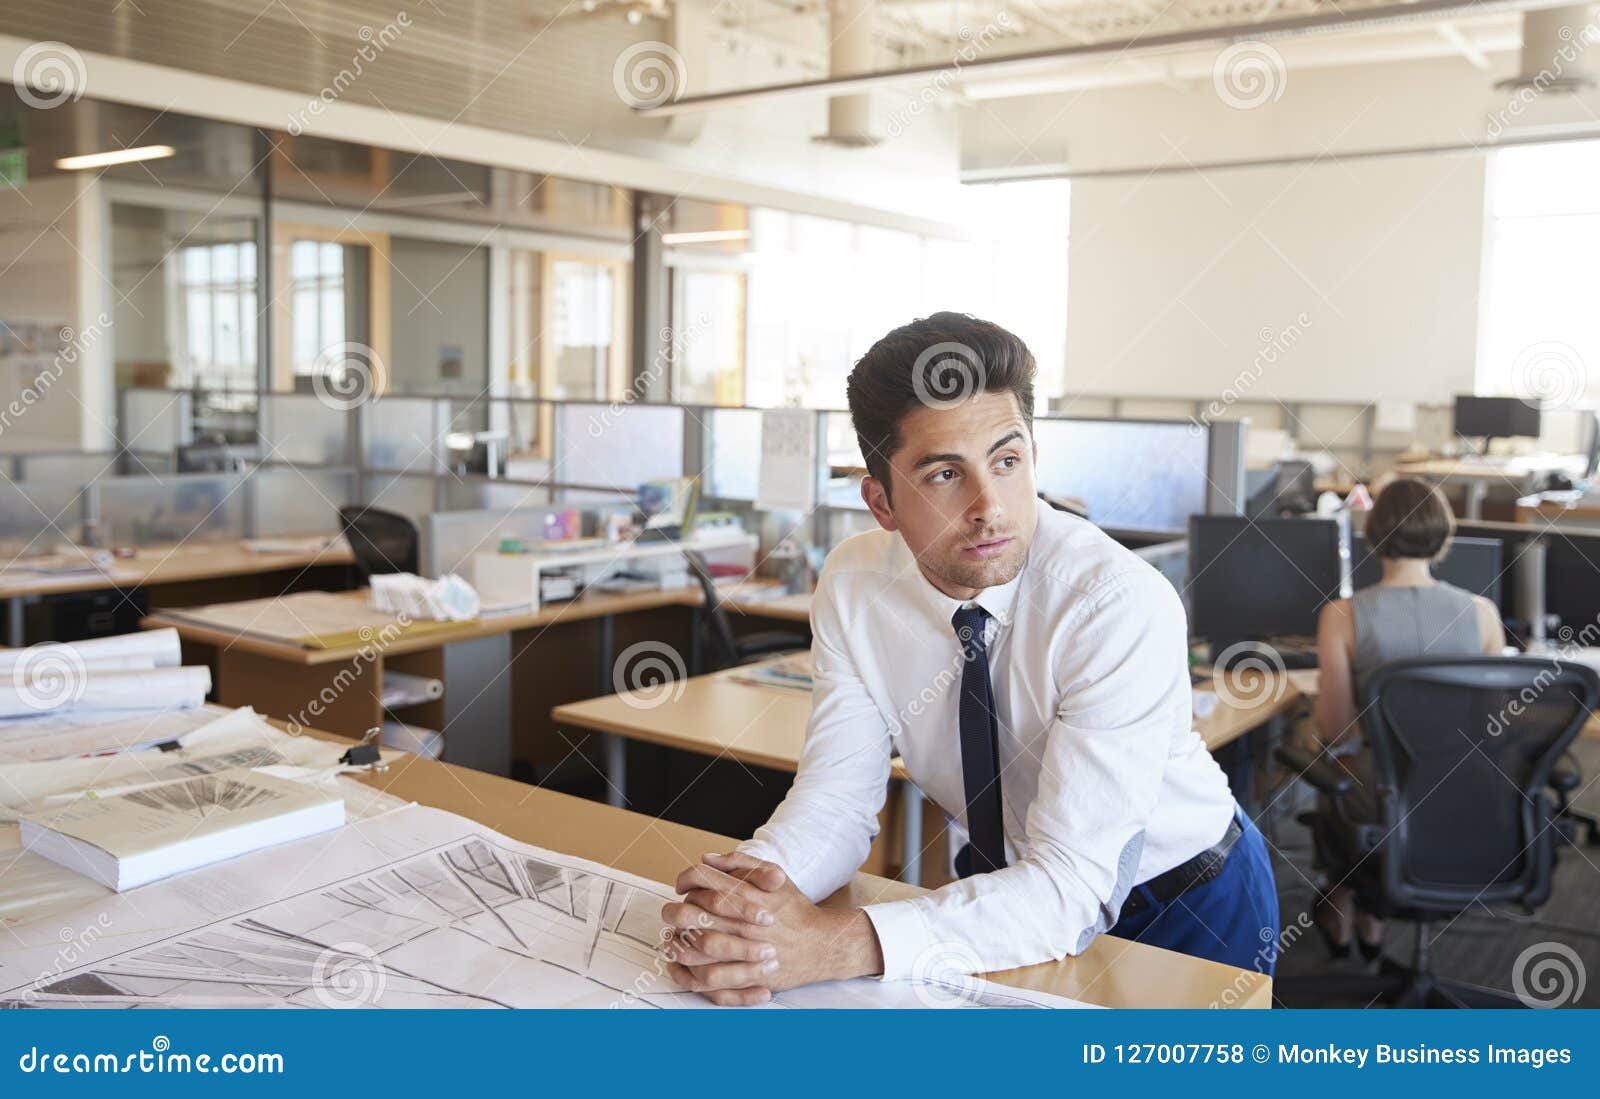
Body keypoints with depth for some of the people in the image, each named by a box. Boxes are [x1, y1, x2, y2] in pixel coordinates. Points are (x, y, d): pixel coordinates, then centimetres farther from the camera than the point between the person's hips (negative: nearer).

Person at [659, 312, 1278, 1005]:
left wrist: (835, 944, -42)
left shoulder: (1124, 605, -28)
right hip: (1003, 884, 3)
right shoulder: (852, 586, -14)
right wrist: (739, 893, -32)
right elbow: (835, 798, -11)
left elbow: (1070, 889, -31)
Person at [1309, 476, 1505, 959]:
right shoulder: (1481, 611, -9)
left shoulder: (1342, 615, -16)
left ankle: (1342, 899, 55)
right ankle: (1371, 916, 50)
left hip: (1381, 798, -2)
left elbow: (1333, 731, -11)